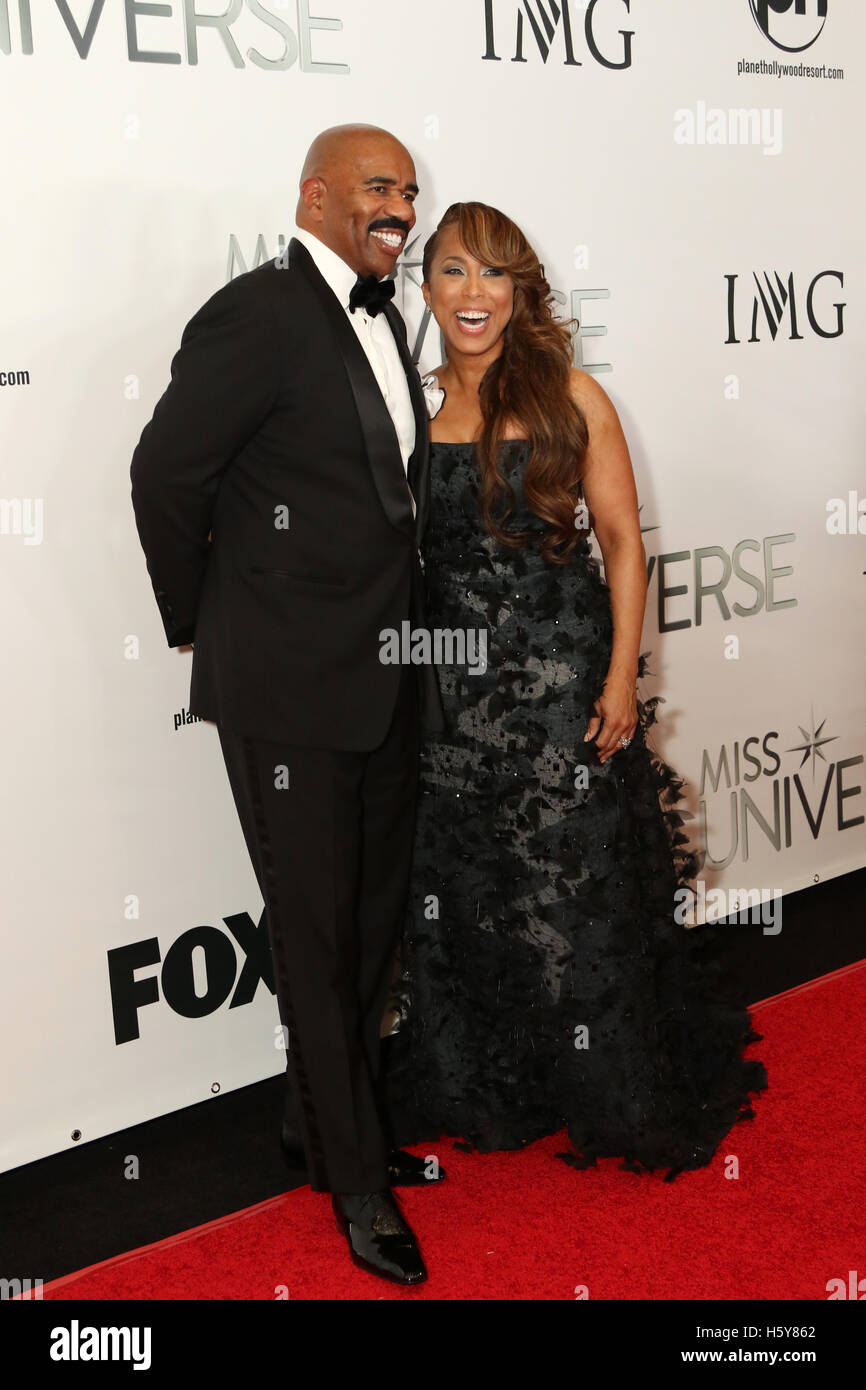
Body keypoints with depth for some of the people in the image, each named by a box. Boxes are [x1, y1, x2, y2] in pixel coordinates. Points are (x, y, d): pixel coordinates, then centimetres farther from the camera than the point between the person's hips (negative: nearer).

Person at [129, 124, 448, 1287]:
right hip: (292, 688, -8)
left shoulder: (381, 319, 10)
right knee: (317, 936, 7)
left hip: (388, 681, 8)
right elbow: (165, 474, -12)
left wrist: (408, 629, 11)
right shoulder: (258, 315, -15)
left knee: (376, 920, 18)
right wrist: (198, 621, -2)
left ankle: (332, 1118, 39)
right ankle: (357, 1182, 23)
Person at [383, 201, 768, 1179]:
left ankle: (614, 1095, 24)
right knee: (463, 895, 10)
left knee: (581, 891, 4)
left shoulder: (571, 399, -2)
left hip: (565, 676, -2)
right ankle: (482, 1090, 30)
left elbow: (622, 543, -1)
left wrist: (621, 678, -8)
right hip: (452, 688, 3)